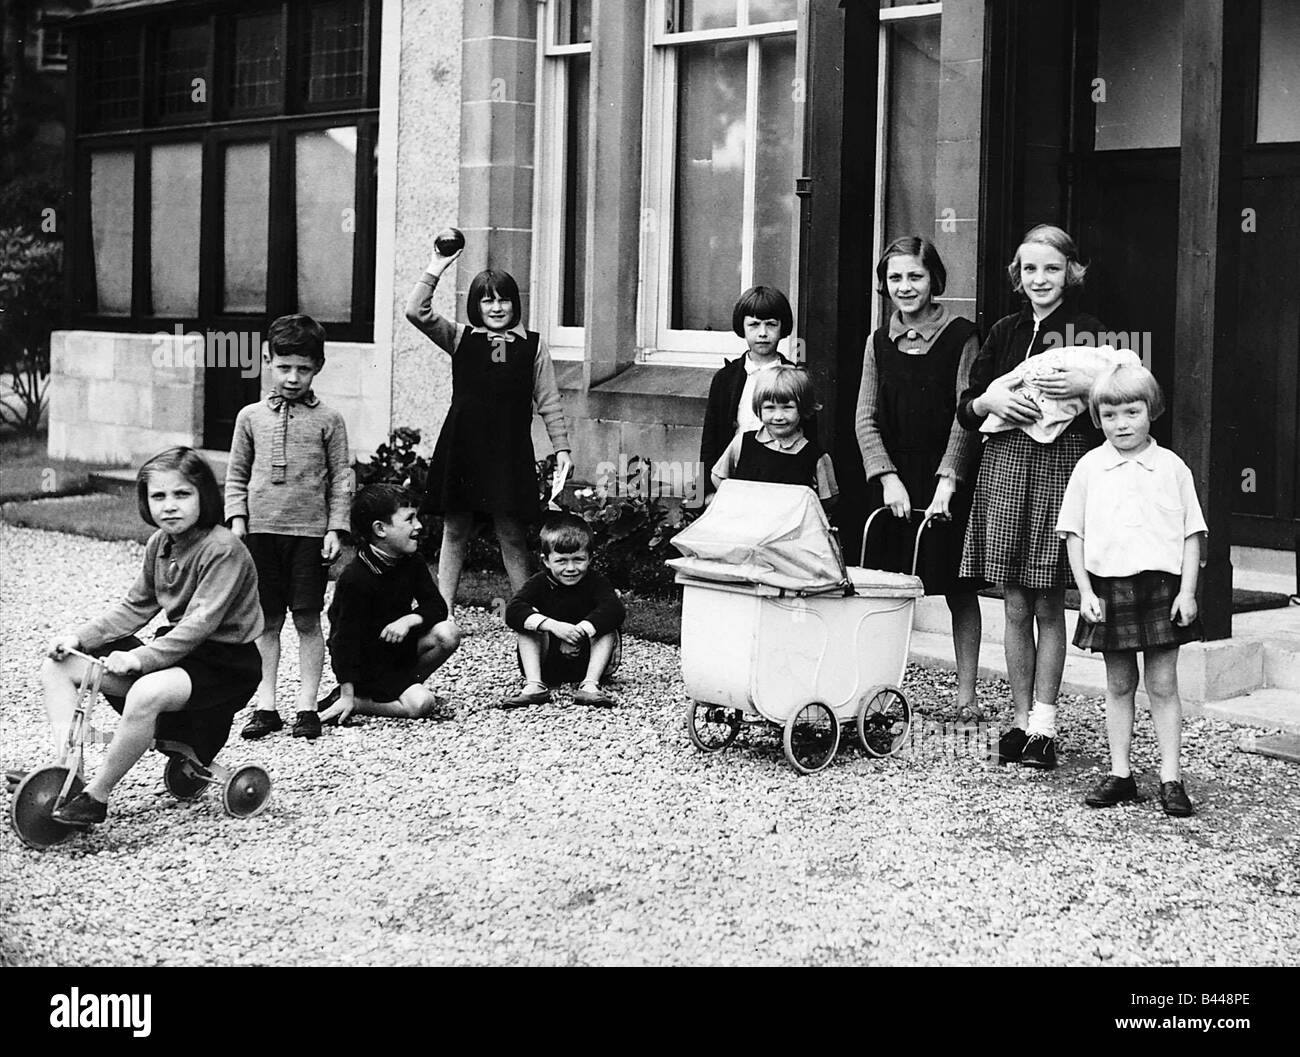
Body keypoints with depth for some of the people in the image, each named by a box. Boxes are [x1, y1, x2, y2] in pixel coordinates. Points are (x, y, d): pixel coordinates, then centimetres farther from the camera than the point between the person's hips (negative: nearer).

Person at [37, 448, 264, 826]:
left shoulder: (223, 549, -18)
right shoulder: (160, 544, 7)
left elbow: (201, 621, -25)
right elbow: (135, 607, 13)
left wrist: (140, 658, -32)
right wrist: (80, 636, -2)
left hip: (225, 662, -9)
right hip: (177, 648, 9)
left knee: (147, 693, -40)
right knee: (57, 665, -1)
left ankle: (95, 798, -21)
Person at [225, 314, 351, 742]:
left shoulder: (328, 420, 1)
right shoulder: (251, 417, 6)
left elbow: (340, 478, 3)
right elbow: (236, 474, 11)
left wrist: (335, 529, -4)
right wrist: (237, 518, 0)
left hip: (309, 531, -2)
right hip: (261, 529, 2)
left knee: (307, 620, 1)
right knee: (267, 621, 7)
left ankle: (306, 706, 8)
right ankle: (265, 706, 12)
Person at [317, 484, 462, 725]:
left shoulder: (411, 563, -1)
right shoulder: (355, 580, -24)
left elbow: (436, 606, -2)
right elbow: (346, 639, -23)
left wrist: (409, 619, -25)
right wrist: (347, 696, -24)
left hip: (398, 648, 7)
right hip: (366, 663, -7)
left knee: (448, 634, -17)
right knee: (420, 704, -24)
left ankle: (405, 686, 1)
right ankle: (343, 701, -7)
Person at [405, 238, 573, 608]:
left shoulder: (533, 345, 7)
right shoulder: (460, 338, 6)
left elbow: (548, 402, 9)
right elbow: (416, 312, -7)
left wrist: (561, 448, 6)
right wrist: (436, 269, -12)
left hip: (510, 450, -1)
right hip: (461, 447, 1)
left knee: (511, 535, 1)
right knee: (454, 531, 6)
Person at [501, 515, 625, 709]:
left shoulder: (596, 582, -6)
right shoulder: (540, 583, -5)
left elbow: (615, 610, -27)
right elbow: (513, 611, -25)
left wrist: (581, 630, -41)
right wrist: (552, 625, -40)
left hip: (586, 663, 0)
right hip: (546, 662, 0)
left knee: (608, 627, -22)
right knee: (526, 622, -20)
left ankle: (590, 685, -33)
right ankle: (534, 685, -32)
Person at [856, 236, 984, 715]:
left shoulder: (961, 336, -3)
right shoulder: (879, 343, 10)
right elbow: (866, 419, 6)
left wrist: (946, 481, -17)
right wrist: (888, 478, -7)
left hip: (949, 482, -3)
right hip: (892, 482, 3)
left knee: (959, 589, 1)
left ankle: (966, 691, 8)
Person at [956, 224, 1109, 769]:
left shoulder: (1086, 331, 2)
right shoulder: (1004, 332, 12)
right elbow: (965, 409, 13)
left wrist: (1088, 385, -18)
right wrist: (991, 399, -7)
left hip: (1062, 465, -3)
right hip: (1005, 464, 3)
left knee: (1048, 605, 0)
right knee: (1015, 606, 5)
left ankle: (1043, 724, 7)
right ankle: (1020, 719, 13)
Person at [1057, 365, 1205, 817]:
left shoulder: (1171, 467, 2)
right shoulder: (1090, 467, 3)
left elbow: (1192, 534, 3)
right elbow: (1073, 534, 5)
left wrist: (1187, 592, -4)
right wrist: (1085, 592, -2)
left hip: (1161, 585, -1)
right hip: (1109, 588, 1)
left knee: (1163, 685, 1)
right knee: (1119, 685, 9)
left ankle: (1170, 777, 6)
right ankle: (1119, 773, 16)